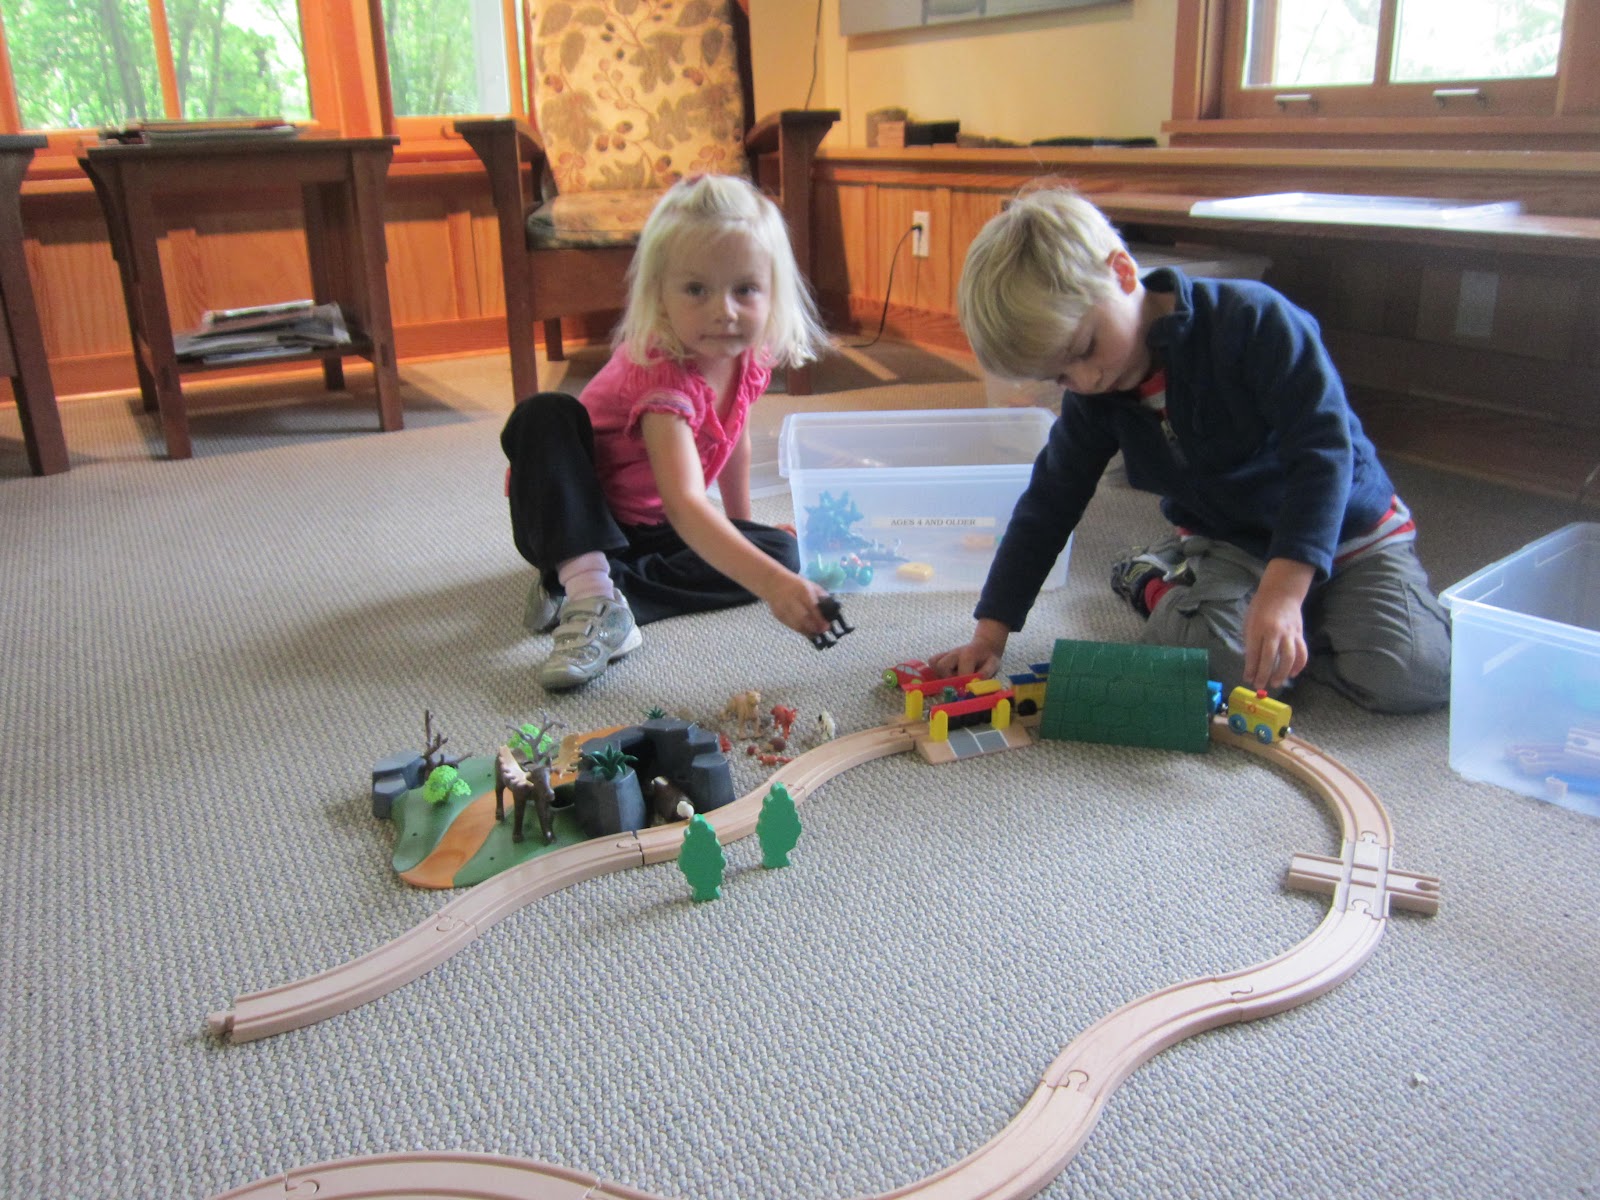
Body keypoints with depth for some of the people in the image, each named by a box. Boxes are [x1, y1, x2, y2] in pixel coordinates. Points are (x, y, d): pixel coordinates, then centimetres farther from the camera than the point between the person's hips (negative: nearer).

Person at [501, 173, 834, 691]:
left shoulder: (748, 357, -11)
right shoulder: (661, 375, -34)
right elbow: (685, 504, -47)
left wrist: (739, 520, 18)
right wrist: (772, 584, -58)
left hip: (649, 529, 7)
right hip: (571, 523, -6)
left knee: (781, 549, -16)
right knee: (545, 415, -33)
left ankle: (581, 593, -22)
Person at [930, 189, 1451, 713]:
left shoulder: (1252, 320, -26)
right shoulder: (1093, 398, -9)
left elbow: (1323, 449, -30)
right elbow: (1047, 506, -2)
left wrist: (1282, 589, -40)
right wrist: (990, 634, -7)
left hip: (1344, 529, -2)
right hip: (1223, 541, 3)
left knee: (1415, 675, -20)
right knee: (1198, 651, -27)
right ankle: (1155, 582, 6)